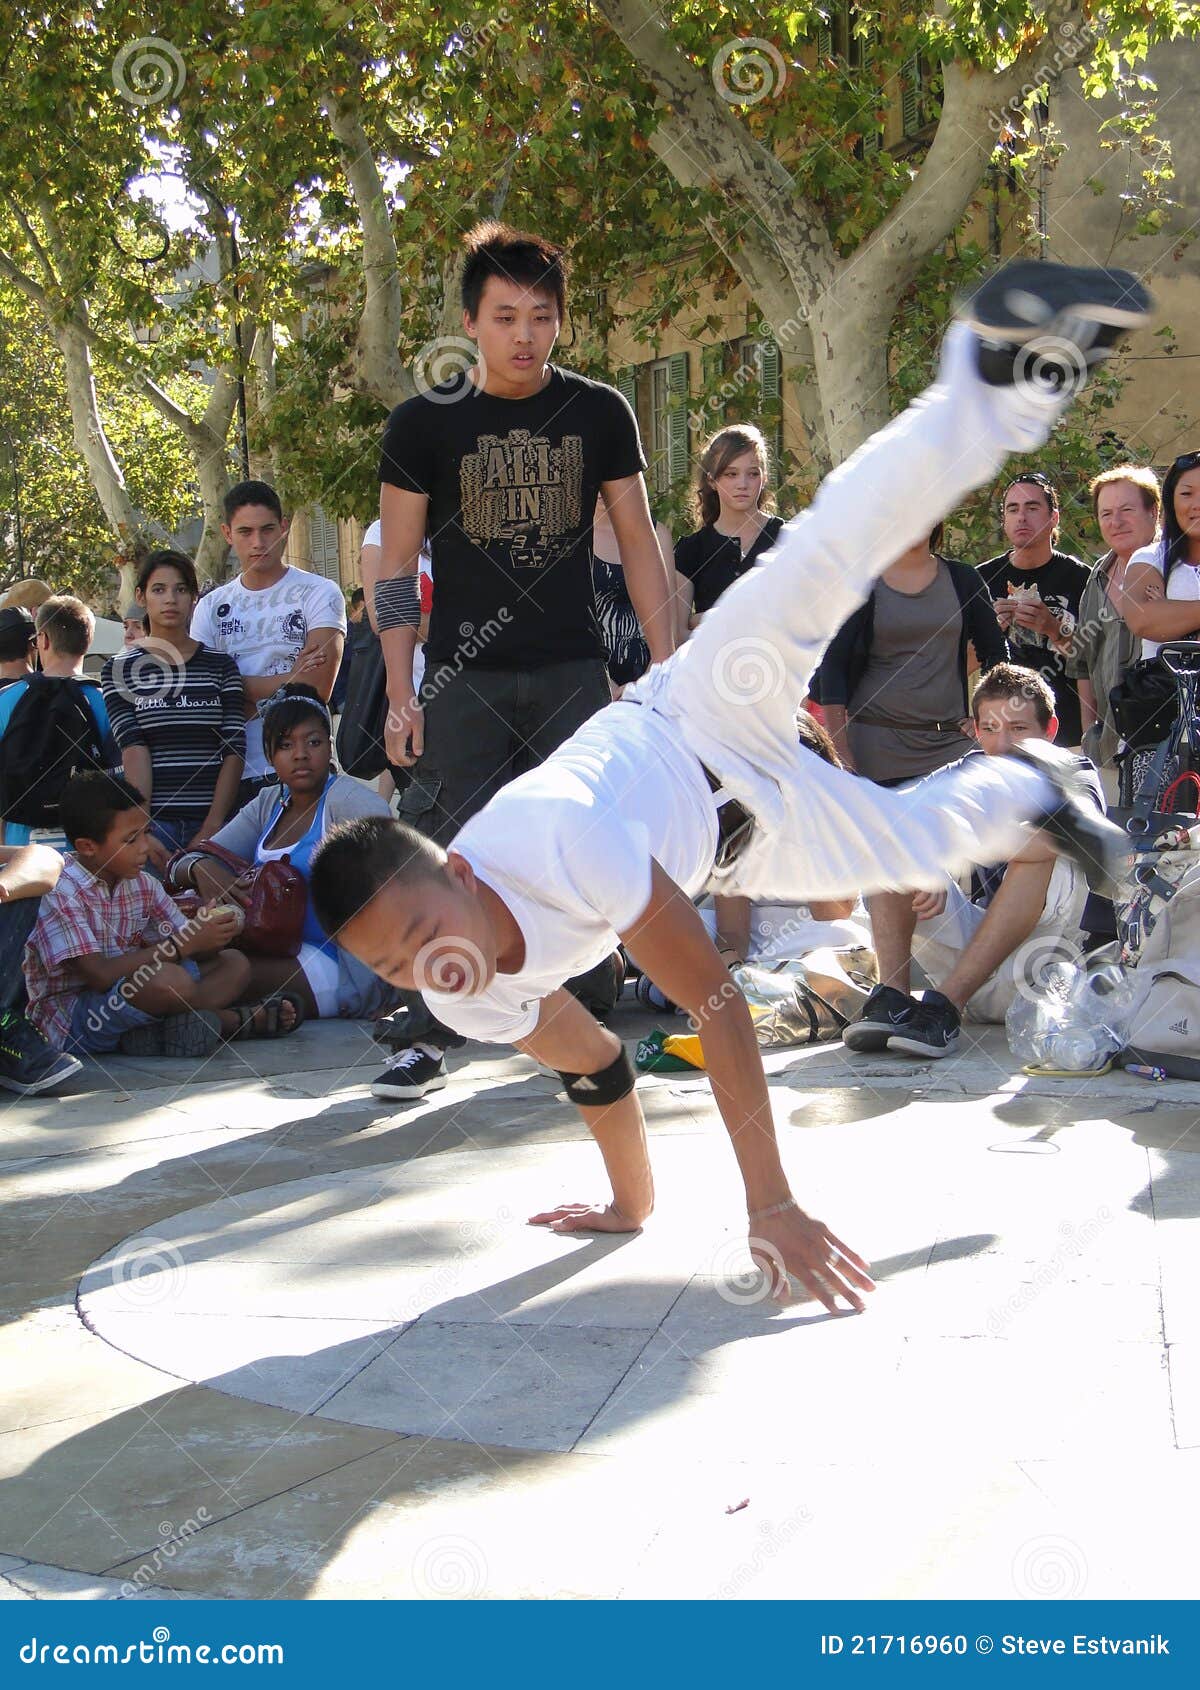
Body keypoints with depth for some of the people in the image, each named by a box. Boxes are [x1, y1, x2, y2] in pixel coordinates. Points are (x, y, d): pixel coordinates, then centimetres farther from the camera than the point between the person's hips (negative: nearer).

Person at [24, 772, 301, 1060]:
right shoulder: (59, 892, -17)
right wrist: (186, 943, -25)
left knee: (235, 964, 2)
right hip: (69, 1020, -8)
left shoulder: (142, 885, 6)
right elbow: (100, 975, -26)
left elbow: (189, 951, 6)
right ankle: (237, 1020, -5)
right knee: (168, 979, -34)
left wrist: (211, 936, -18)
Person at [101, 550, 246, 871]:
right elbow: (133, 748, -4)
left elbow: (234, 751, 2)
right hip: (152, 822, -1)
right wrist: (141, 830, -15)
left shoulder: (221, 667, 9)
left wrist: (211, 828, -9)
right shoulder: (120, 670, 7)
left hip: (214, 823, 1)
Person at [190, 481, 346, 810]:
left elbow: (316, 689, -11)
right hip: (234, 773, 3)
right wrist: (287, 680, -6)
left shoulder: (319, 593, 1)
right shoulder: (211, 607, 13)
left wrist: (235, 683, -2)